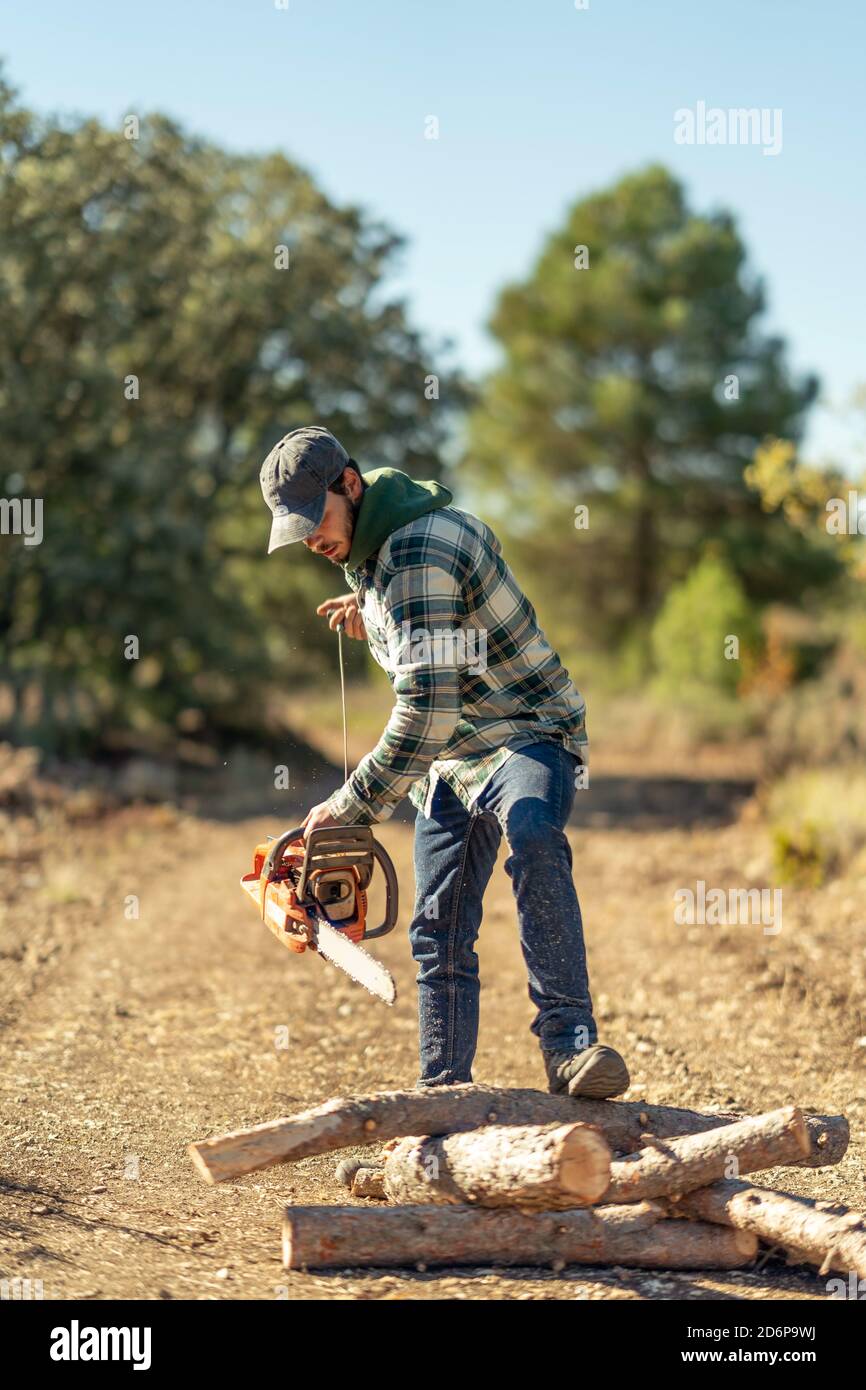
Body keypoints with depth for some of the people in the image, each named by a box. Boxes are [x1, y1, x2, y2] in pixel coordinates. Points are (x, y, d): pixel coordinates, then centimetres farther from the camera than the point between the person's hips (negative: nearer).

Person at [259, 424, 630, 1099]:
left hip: (526, 733, -10)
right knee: (441, 931, 7)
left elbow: (426, 710, -29)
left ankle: (570, 1043, -44)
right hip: (449, 761, 10)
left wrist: (356, 803, -22)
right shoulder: (377, 544, 7)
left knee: (535, 839, -38)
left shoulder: (416, 552, -25)